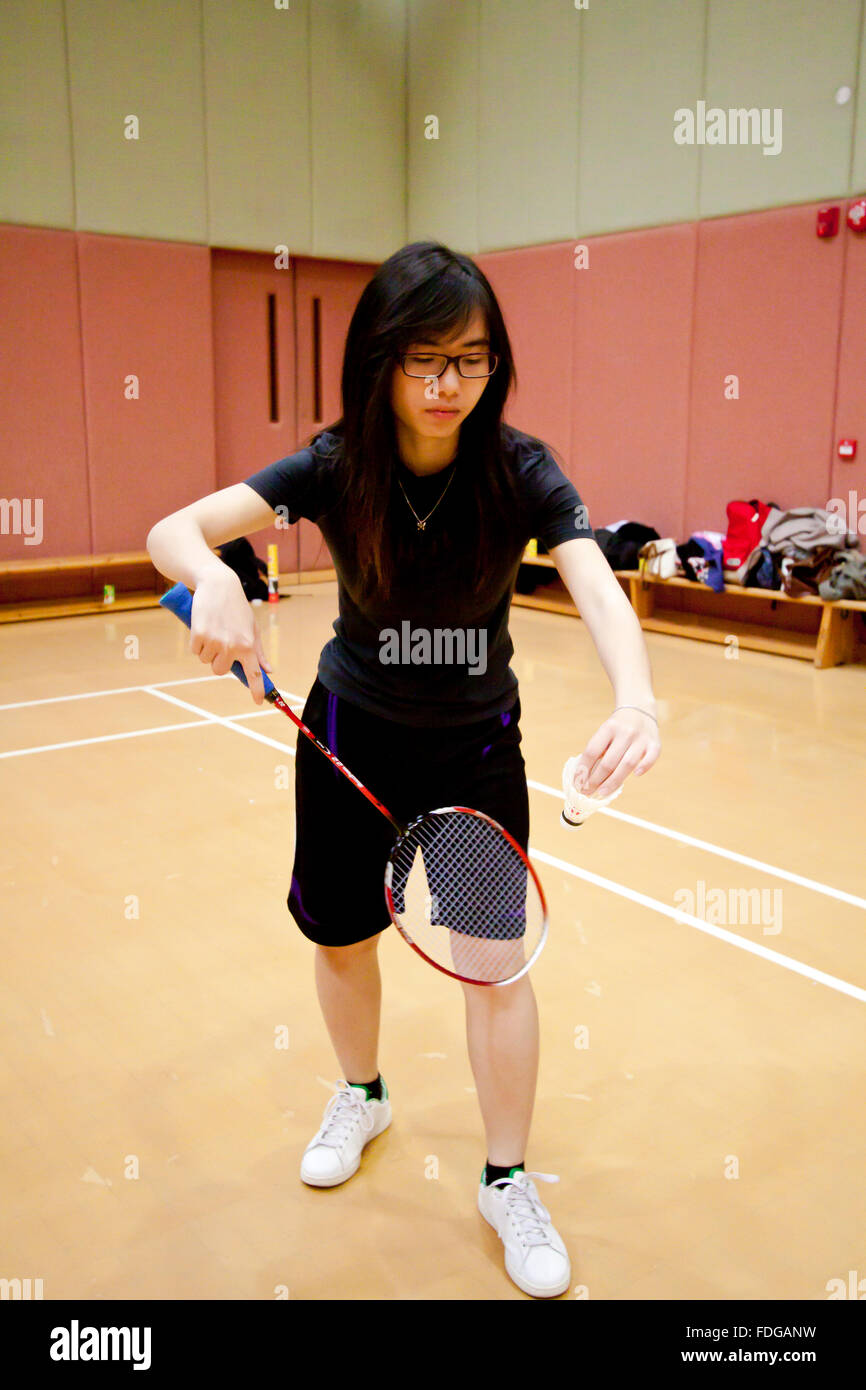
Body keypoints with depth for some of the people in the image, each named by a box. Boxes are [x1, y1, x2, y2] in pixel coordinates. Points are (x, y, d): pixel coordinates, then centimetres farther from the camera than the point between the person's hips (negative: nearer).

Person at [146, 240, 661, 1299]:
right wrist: (212, 577, -49)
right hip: (350, 732, 2)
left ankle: (508, 1182, 21)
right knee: (341, 935, 14)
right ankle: (360, 1096, 46)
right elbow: (172, 530, -24)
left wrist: (636, 701, -54)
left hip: (476, 743, -1)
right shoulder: (335, 468, -16)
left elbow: (598, 588, -33)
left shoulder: (520, 473, -18)